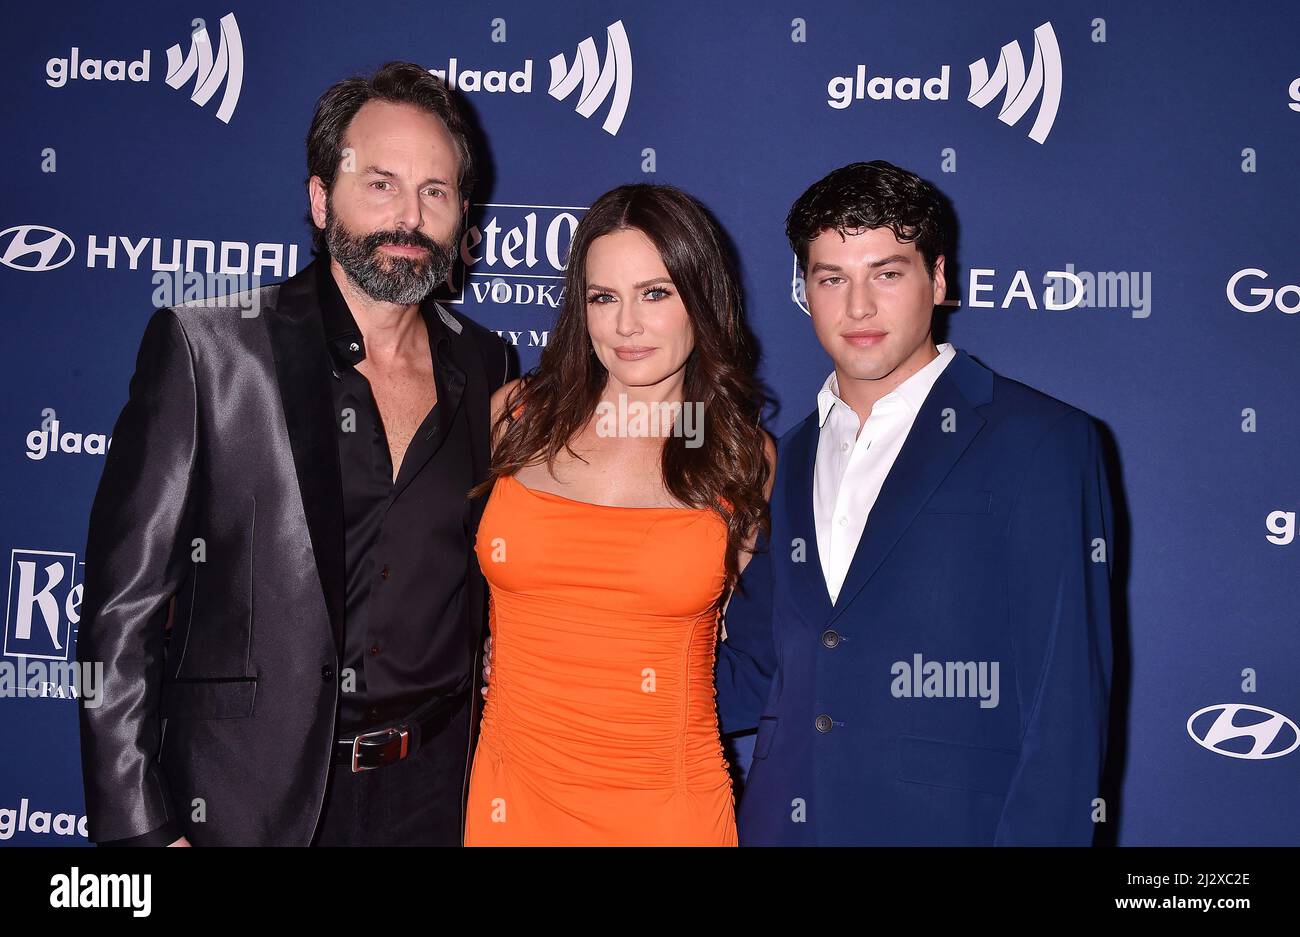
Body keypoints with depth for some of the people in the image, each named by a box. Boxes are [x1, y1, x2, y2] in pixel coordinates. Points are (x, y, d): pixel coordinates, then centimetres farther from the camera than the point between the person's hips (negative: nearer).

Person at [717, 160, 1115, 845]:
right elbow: (753, 678, 10)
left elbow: (1065, 707, -11)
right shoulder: (788, 460, 9)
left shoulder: (1042, 443, -8)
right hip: (780, 822, 5)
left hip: (950, 824, -5)